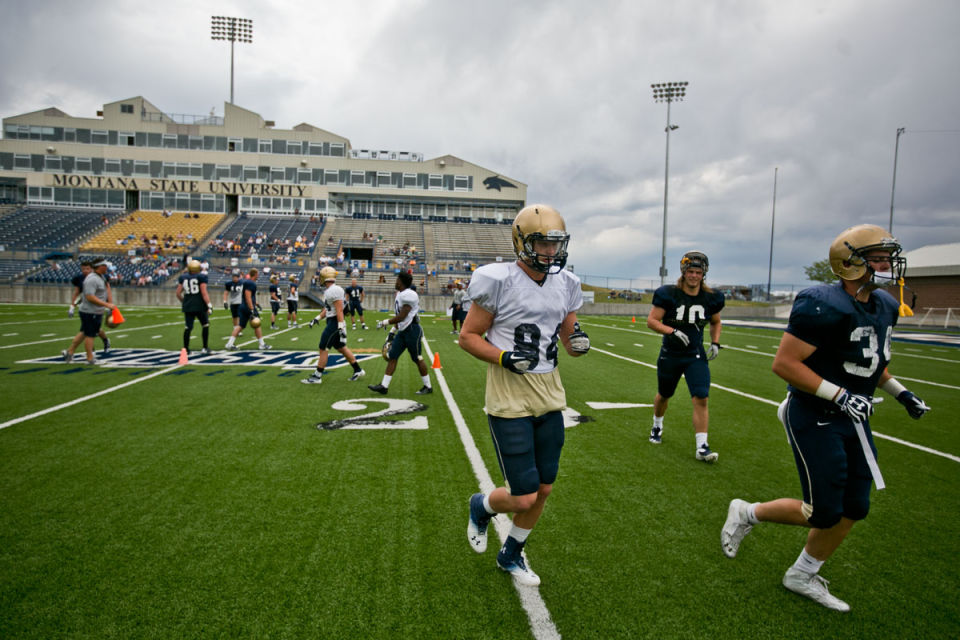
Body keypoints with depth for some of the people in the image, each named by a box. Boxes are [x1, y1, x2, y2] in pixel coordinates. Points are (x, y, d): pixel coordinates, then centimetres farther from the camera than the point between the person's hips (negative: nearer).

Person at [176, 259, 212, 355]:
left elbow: (178, 293, 9)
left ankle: (186, 348, 8)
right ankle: (205, 348, 8)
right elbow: (204, 292, -13)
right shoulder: (201, 277, -6)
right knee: (205, 325, 9)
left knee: (188, 327, 8)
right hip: (200, 305, -4)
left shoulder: (183, 277, 7)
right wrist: (209, 305, -11)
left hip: (188, 306, 4)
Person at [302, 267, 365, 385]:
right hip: (331, 322, 10)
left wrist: (341, 328, -25)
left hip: (334, 323, -10)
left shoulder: (334, 290, -18)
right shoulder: (328, 291, 12)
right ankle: (358, 370, 24)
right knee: (341, 348, 16)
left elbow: (339, 310, -22)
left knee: (323, 348, -2)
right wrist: (317, 319, 20)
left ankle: (317, 376, 7)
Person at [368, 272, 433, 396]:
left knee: (417, 359, 0)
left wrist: (385, 322, -11)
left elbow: (401, 317, -20)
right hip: (402, 331, 10)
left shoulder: (408, 295, -18)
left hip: (412, 330, -10)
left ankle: (428, 387, 13)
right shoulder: (400, 294, 13)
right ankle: (384, 386, 10)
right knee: (392, 356, 7)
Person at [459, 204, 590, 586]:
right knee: (524, 497, -4)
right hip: (510, 400, -6)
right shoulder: (499, 281, -14)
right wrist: (504, 358, -22)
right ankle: (481, 507, 32)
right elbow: (468, 336, -7)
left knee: (543, 490, 14)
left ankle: (511, 554, 39)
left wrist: (578, 342, -7)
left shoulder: (565, 284, 5)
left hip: (550, 397, 7)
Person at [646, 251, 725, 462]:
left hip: (695, 356, 1)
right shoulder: (669, 294, -11)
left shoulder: (710, 298, -1)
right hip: (670, 355, -1)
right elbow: (651, 321, -12)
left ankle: (701, 447, -7)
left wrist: (715, 343, 3)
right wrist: (673, 331, -26)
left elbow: (715, 322, 17)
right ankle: (657, 426, 47)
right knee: (664, 395, 17)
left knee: (701, 399, -12)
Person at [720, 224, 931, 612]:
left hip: (852, 419, 9)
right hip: (814, 418, -9)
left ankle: (802, 576, 29)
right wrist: (840, 396, -27)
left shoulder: (883, 307, 6)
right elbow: (783, 364, -25)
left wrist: (901, 394, 12)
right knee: (823, 514, -3)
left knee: (852, 509, 12)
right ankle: (746, 514, 21)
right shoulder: (825, 308, -24)